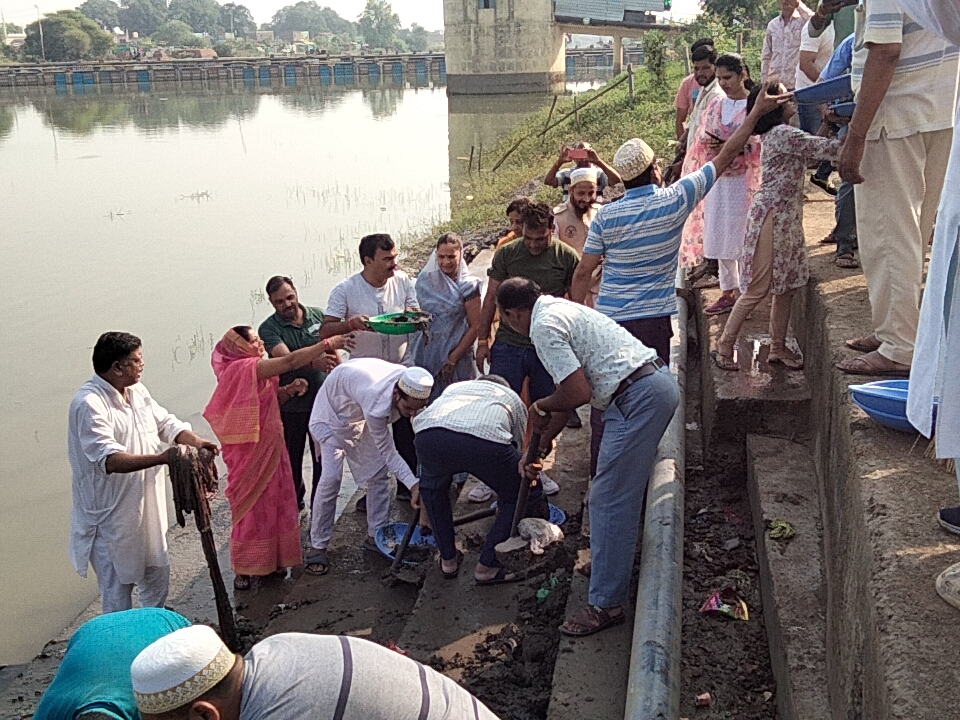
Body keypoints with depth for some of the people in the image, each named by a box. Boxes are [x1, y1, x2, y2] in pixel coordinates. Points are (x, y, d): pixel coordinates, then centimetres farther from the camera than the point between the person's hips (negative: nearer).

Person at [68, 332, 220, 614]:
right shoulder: (89, 404, -24)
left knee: (157, 574, 22)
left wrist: (195, 441, -11)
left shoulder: (137, 391, 4)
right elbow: (109, 459, -34)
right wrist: (162, 458, -43)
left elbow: (166, 422, 10)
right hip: (112, 515, -9)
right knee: (118, 588, 4)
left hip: (147, 506, 9)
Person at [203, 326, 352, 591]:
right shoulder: (242, 369, -21)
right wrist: (328, 344, -21)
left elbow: (270, 399, 19)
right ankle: (242, 570, 15)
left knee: (273, 505, 14)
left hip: (268, 448, 9)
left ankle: (269, 561, 28)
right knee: (251, 508, 2)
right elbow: (290, 362, -26)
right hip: (249, 452, -9)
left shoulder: (254, 370, 9)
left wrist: (289, 390, -2)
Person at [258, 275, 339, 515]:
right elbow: (285, 358, -29)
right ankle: (294, 502, 33)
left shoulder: (317, 315, 1)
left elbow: (333, 350, 12)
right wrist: (315, 362, -46)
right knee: (292, 457, 12)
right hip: (290, 404, -2)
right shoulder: (268, 329, -11)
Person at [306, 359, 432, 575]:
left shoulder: (412, 387, -25)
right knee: (331, 478, -16)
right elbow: (387, 451, -32)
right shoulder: (377, 404, -44)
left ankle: (375, 535, 15)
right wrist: (413, 484, -36)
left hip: (361, 415, 7)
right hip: (333, 412, -7)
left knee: (378, 472, 2)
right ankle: (317, 547, -5)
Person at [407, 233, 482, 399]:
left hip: (457, 355, -3)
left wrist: (453, 359, -10)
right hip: (426, 353, 3)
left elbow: (475, 326, -8)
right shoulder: (425, 280, 4)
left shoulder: (468, 286, -8)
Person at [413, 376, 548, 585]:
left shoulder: (455, 387, 46)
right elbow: (517, 450, 47)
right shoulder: (513, 399, 41)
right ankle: (487, 566, 24)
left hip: (429, 433, 3)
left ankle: (448, 560, 38)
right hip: (487, 440, -3)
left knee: (432, 486, 37)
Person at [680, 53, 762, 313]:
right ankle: (728, 292, 20)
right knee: (719, 235, 9)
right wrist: (709, 143, -6)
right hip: (718, 179, 6)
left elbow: (760, 145, -12)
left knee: (743, 236, -3)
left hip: (744, 179, -6)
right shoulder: (716, 106, 13)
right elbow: (702, 138, 17)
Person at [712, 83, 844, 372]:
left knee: (787, 286, 12)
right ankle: (725, 345, 6)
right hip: (772, 217, -10)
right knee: (758, 289, -4)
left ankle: (778, 347, 21)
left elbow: (812, 150, 19)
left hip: (786, 218, 10)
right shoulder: (785, 134, -16)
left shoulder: (779, 135, 14)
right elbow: (826, 149, -17)